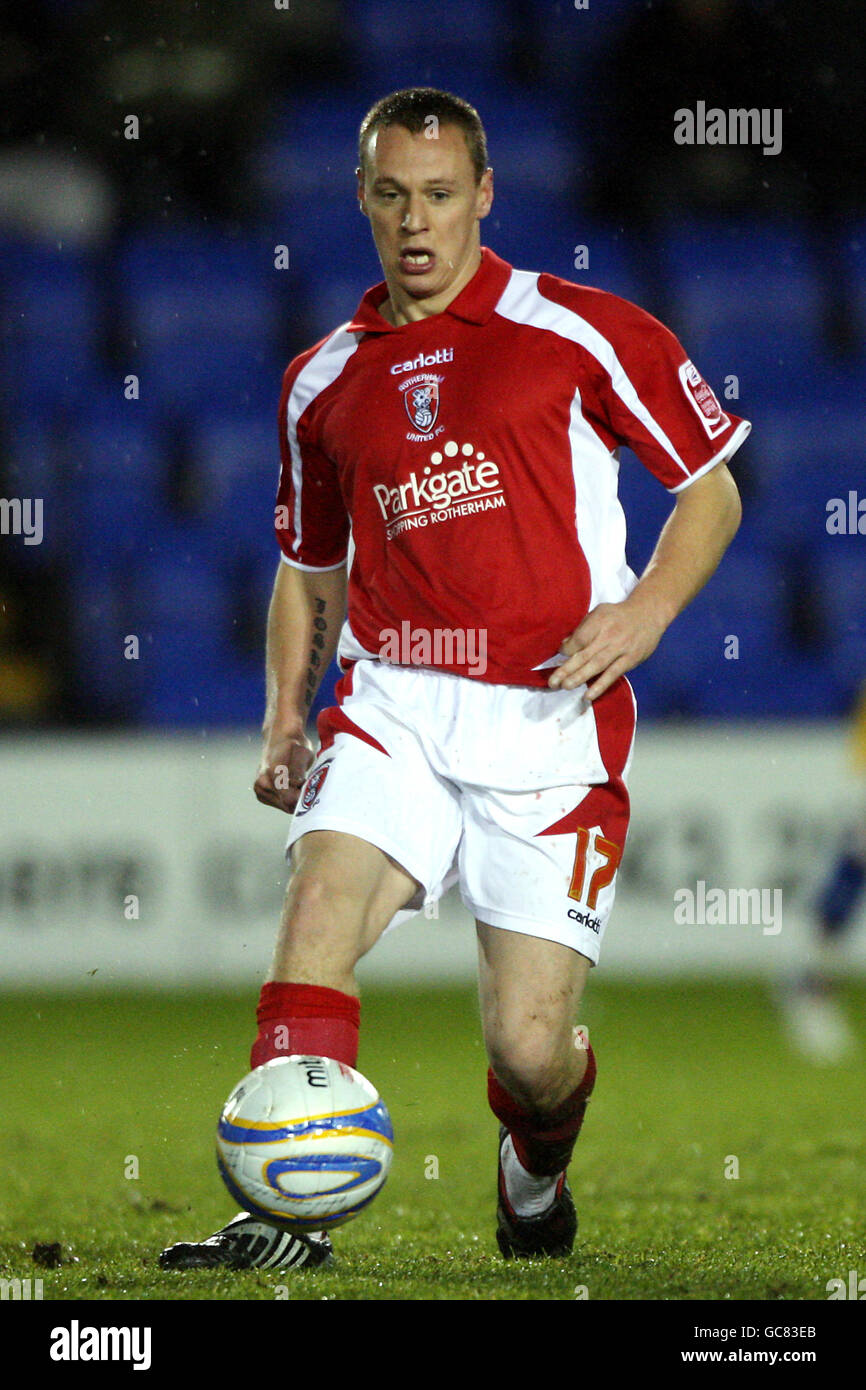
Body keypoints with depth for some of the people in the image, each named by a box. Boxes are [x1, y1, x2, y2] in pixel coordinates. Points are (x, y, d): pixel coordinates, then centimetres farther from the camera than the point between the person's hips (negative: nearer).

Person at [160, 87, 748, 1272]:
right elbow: (309, 566, 26)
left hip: (550, 721, -3)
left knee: (531, 1049, -6)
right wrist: (284, 719, 11)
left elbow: (711, 489, 8)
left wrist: (645, 608, -10)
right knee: (316, 919, -25)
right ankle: (289, 1215, -28)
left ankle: (537, 1168, 30)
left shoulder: (581, 333, 2)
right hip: (392, 707, 3)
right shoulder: (323, 383, 14)